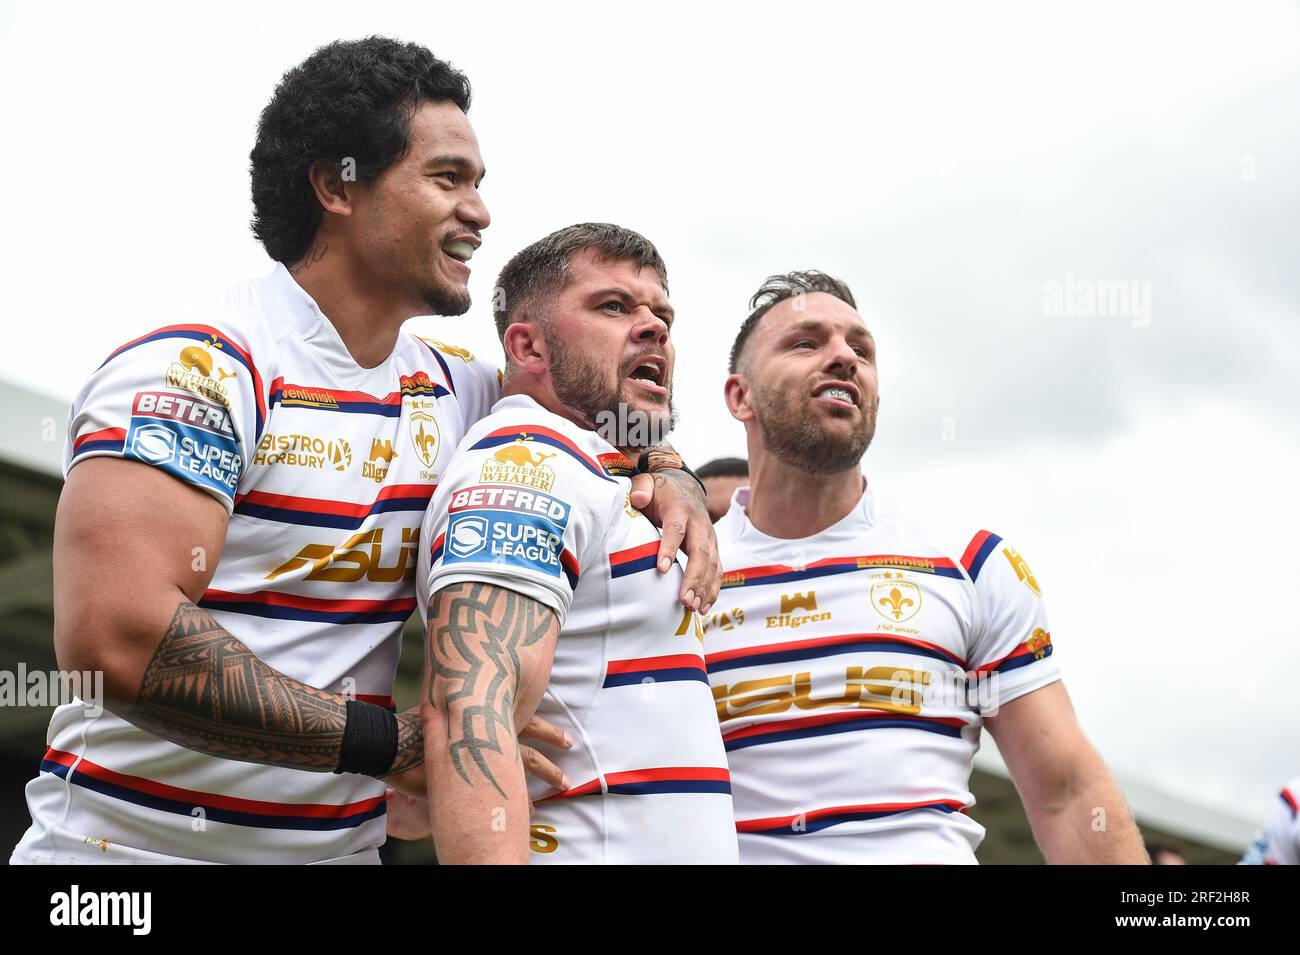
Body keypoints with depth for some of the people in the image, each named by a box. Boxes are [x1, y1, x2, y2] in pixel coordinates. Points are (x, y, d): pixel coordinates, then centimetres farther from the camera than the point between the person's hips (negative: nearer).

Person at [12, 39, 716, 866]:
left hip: (342, 844, 7)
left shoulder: (450, 388, 6)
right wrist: (393, 743, -22)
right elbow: (113, 637, -25)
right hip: (133, 841, -7)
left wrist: (669, 479, 0)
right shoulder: (201, 366, -15)